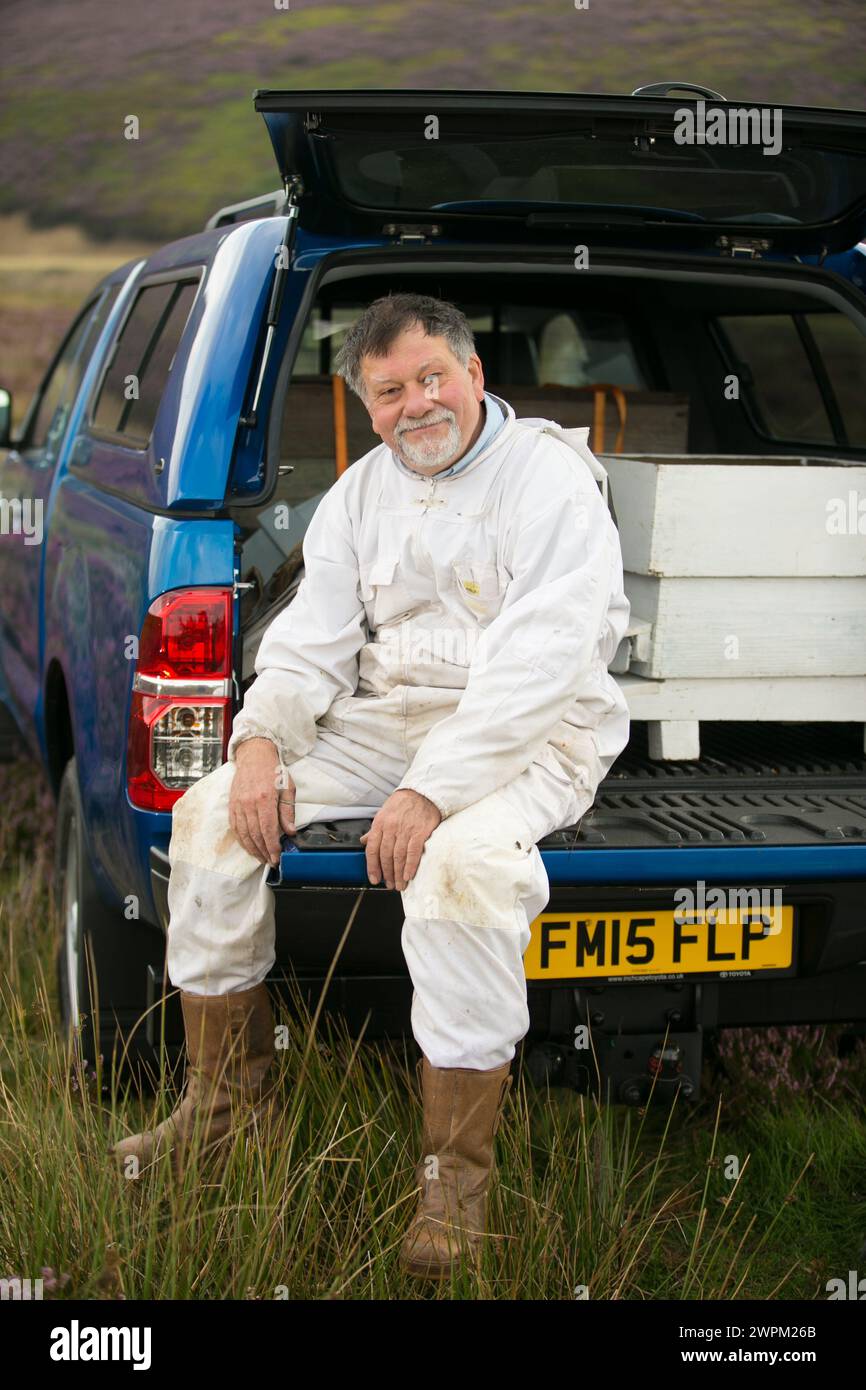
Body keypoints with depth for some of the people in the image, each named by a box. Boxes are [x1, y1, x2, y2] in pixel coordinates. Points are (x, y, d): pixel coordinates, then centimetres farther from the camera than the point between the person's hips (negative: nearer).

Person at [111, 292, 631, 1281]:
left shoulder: (550, 479, -11)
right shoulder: (361, 492, 12)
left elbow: (541, 662, -22)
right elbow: (313, 633, 10)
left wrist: (432, 791, -30)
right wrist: (262, 737, -12)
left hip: (531, 736, -7)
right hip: (387, 719, 7)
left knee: (461, 860, -37)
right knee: (216, 813, -9)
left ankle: (457, 1169, -25)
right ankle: (223, 1094, 4)